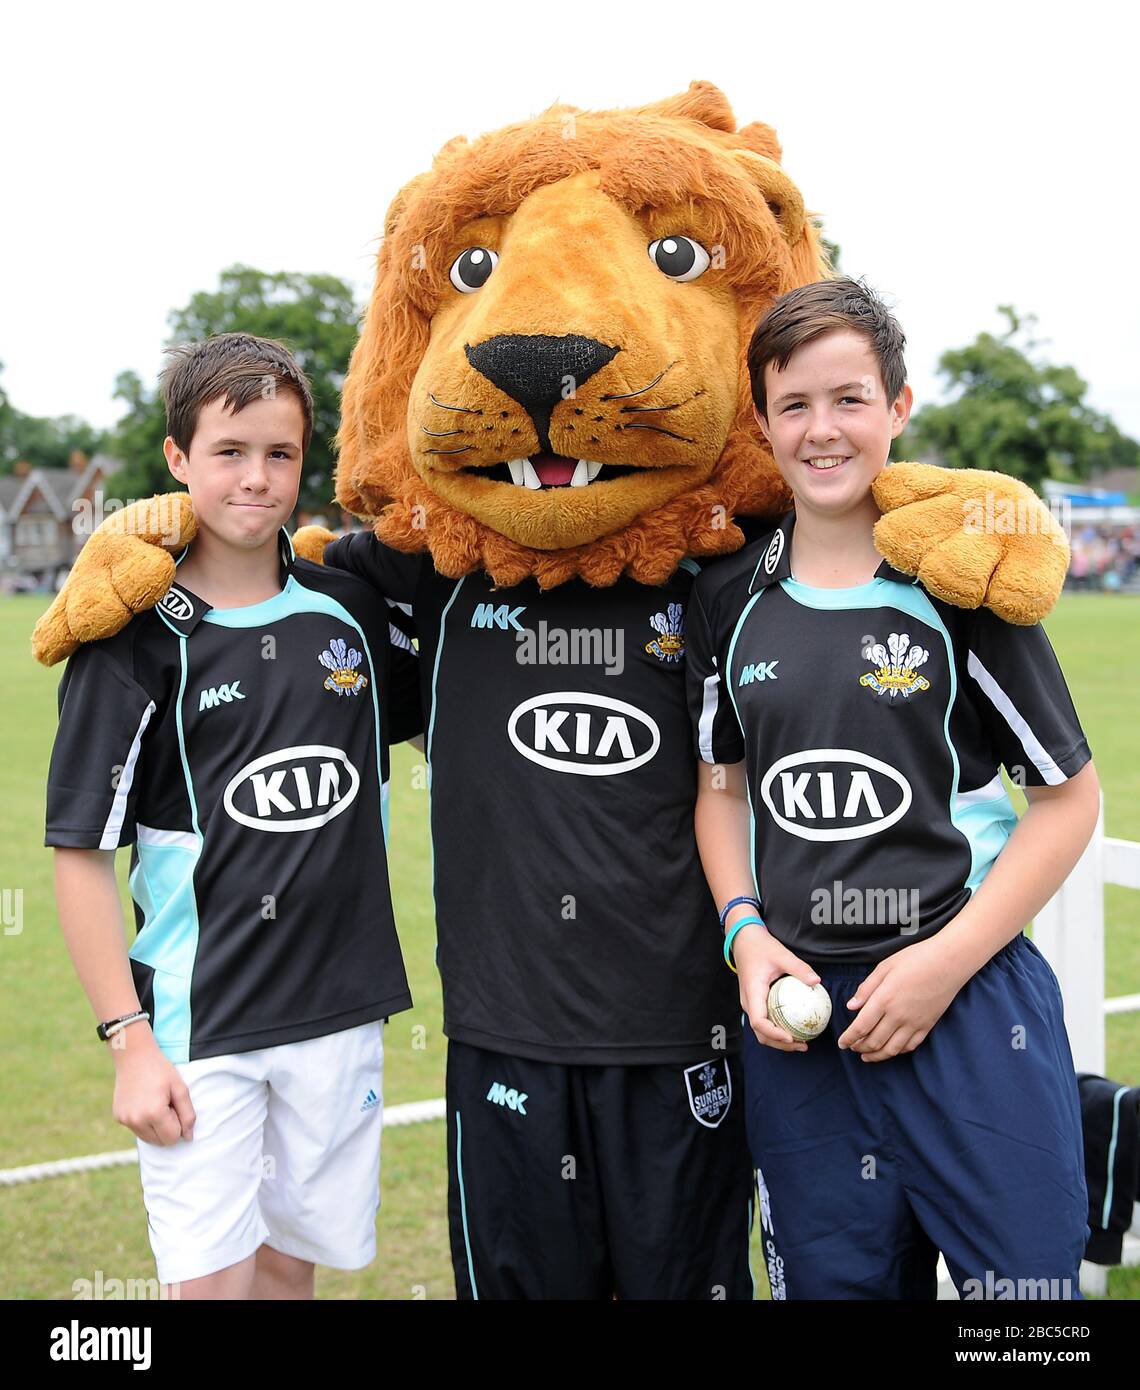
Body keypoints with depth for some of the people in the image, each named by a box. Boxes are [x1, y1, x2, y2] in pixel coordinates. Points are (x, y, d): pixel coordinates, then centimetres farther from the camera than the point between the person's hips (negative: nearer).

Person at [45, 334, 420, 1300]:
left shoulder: (353, 610, 4)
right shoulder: (135, 642, -8)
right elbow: (82, 855, -7)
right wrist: (129, 1042, -11)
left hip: (340, 1011, 4)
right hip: (196, 1028, -4)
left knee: (292, 1260, 15)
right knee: (214, 1279, -1)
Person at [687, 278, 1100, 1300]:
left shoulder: (961, 580, -7)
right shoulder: (730, 599, 5)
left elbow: (1069, 797, -4)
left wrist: (946, 962, -11)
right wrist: (747, 934, -1)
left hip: (970, 1002, -3)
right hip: (797, 1007, 4)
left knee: (1024, 1270, 4)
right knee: (833, 1278, 16)